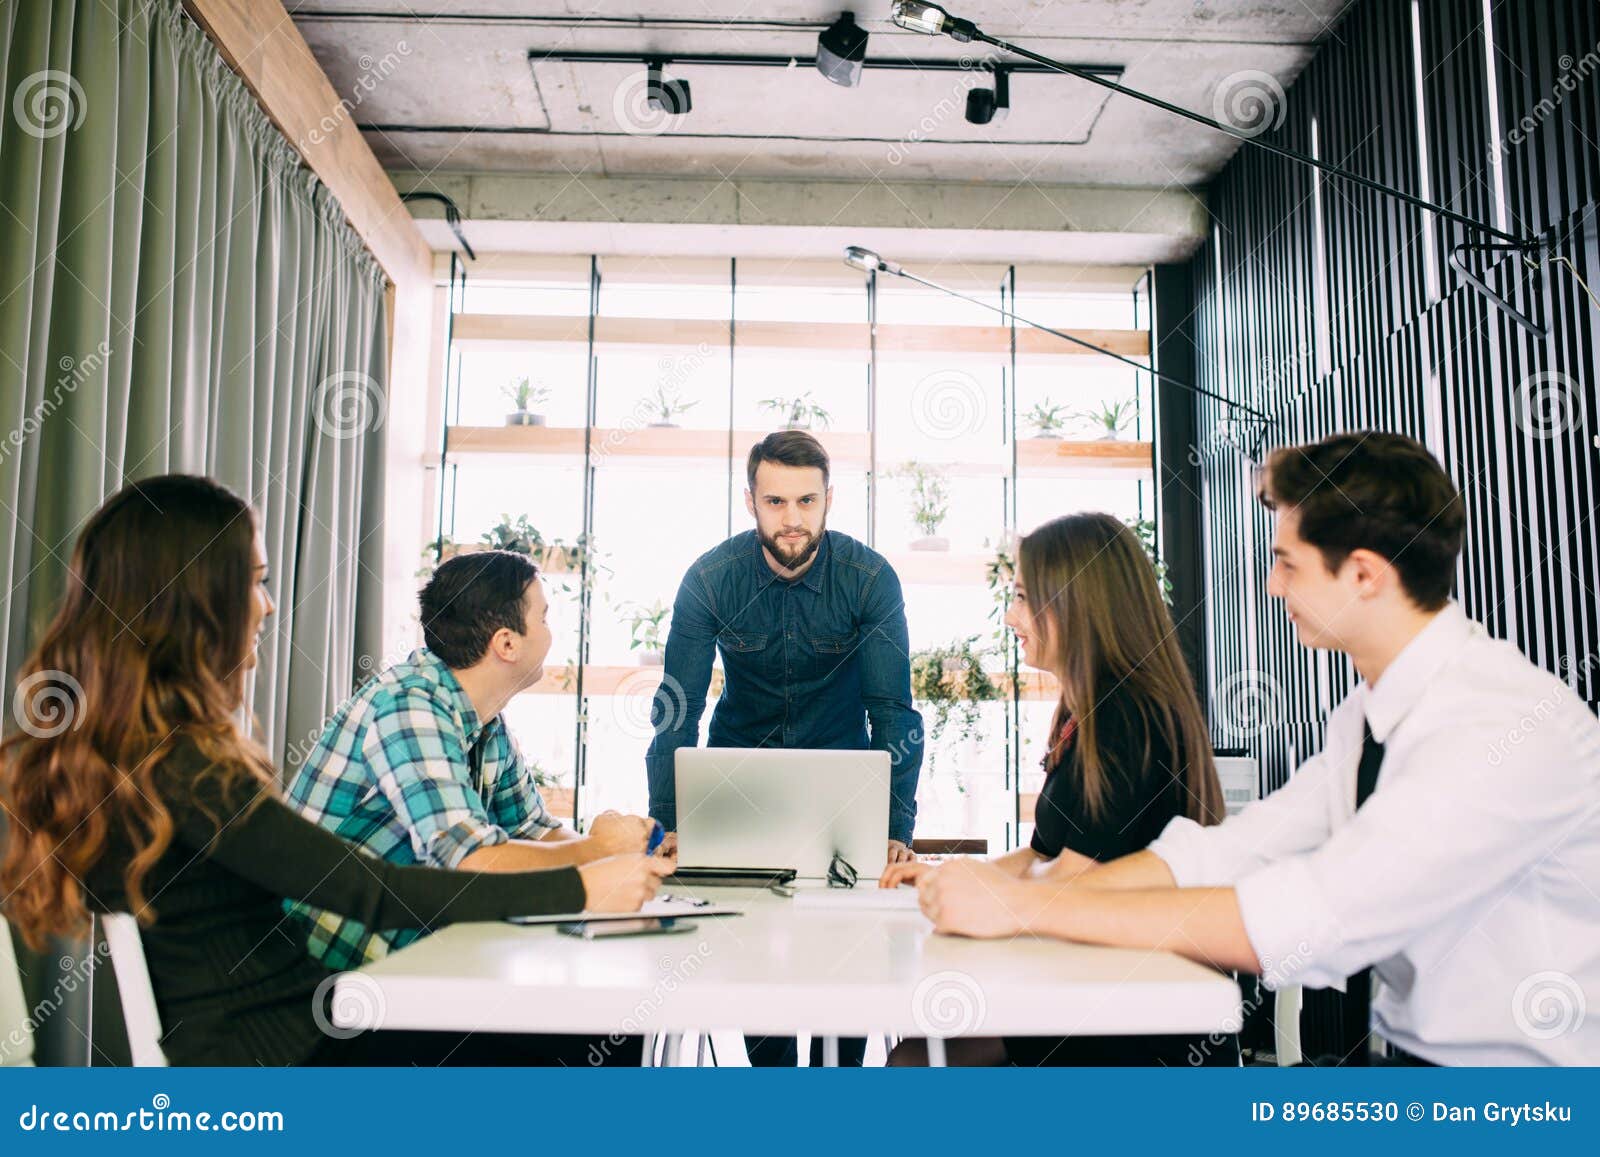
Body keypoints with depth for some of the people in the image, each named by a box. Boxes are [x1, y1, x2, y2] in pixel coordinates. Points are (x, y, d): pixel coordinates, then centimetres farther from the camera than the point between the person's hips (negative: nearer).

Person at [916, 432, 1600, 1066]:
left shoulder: (1510, 726, -23)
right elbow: (1223, 855, 1)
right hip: (1396, 1048, 6)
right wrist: (1007, 893, -10)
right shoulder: (1369, 713, 6)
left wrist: (1027, 907, -27)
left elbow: (1301, 926, -30)